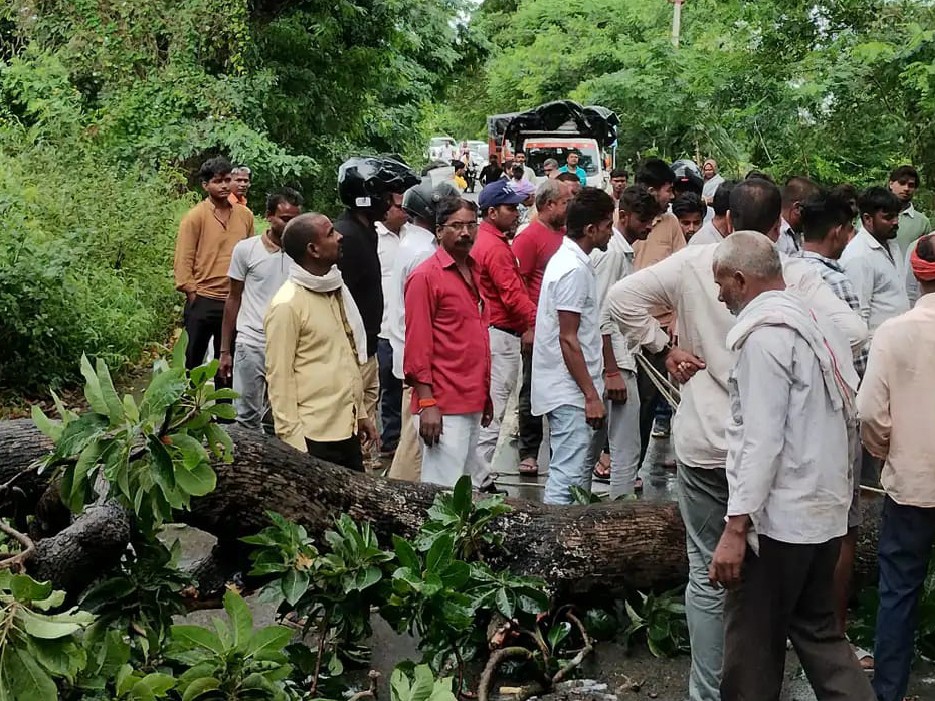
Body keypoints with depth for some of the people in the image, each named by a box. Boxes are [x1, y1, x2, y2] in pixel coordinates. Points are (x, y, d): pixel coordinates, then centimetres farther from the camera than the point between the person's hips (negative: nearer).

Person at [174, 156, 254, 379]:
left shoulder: (245, 215, 6)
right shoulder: (195, 217, -6)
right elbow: (183, 261, -6)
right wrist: (192, 294, -9)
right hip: (203, 302, -4)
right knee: (192, 361, 5)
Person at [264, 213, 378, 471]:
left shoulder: (337, 290, 12)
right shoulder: (287, 305, -14)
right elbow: (279, 377, -13)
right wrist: (293, 440, -15)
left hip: (348, 429, 8)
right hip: (314, 436, -8)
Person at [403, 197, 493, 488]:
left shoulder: (473, 271, 15)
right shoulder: (425, 276, -9)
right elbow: (417, 346, -12)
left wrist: (486, 393, 18)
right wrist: (427, 403, -17)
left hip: (473, 401, 8)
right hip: (444, 405, -8)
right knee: (444, 489, -7)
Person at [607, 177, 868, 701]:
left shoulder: (693, 263, -6)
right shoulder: (797, 275, -10)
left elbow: (623, 297, -8)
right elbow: (853, 331, -18)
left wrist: (663, 347, -1)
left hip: (704, 445, 0)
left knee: (708, 575, 11)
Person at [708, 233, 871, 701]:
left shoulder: (763, 333, -15)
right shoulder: (817, 325, 12)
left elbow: (762, 439, -21)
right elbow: (844, 414, 17)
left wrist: (736, 527, -20)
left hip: (779, 517, -9)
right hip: (826, 511, 9)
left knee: (752, 643, 2)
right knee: (817, 628, 18)